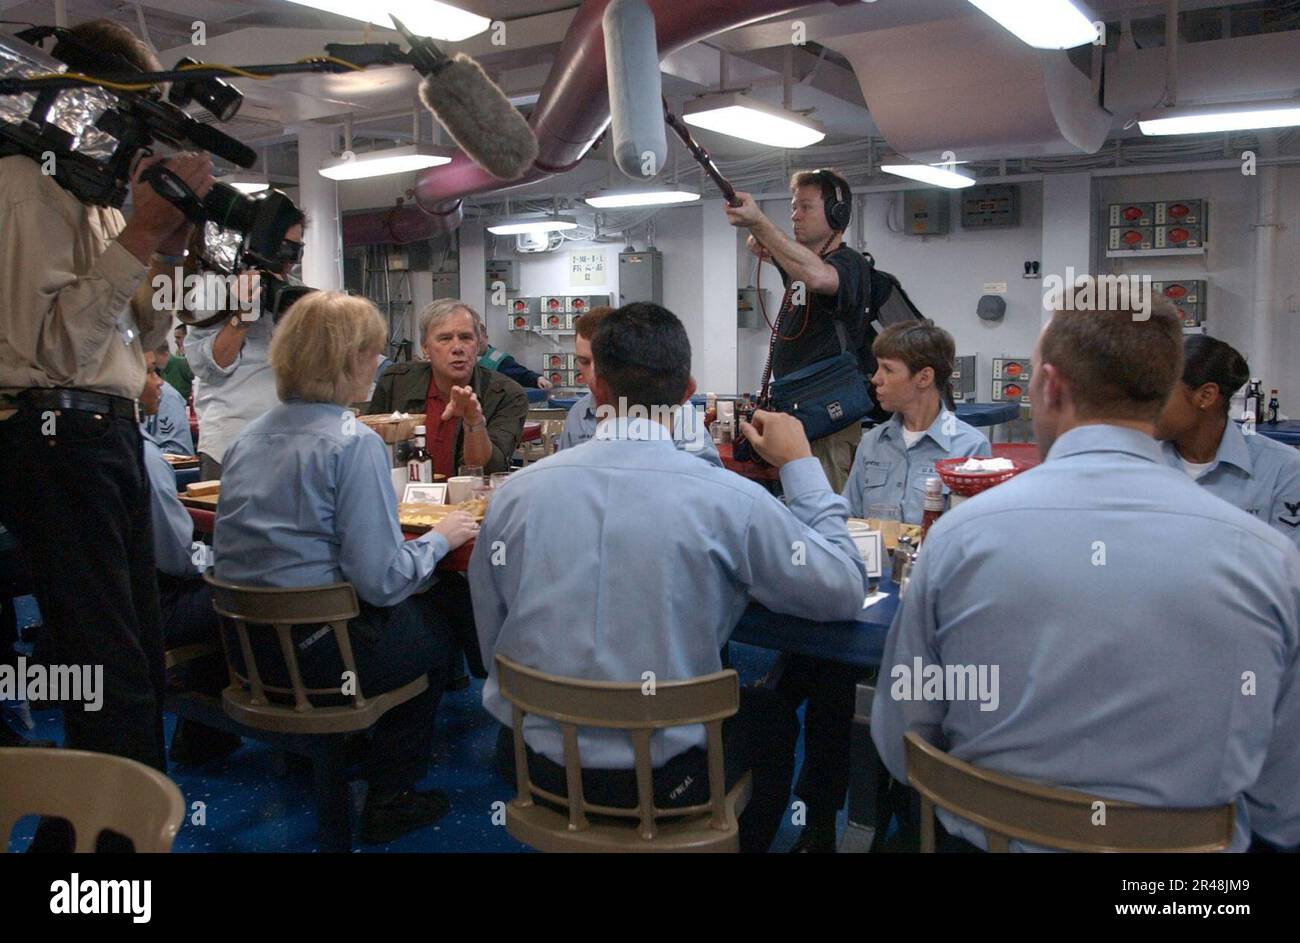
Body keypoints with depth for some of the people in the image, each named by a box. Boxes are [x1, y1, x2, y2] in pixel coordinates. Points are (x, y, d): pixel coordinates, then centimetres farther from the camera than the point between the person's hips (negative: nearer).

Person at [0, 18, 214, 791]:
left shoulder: (98, 194, 18)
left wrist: (162, 262, 5)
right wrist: (141, 235, -18)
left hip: (111, 435, 9)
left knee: (140, 663, 12)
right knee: (114, 678, -5)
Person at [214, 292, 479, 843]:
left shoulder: (249, 435, 5)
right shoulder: (353, 443, -19)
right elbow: (382, 580, -21)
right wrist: (440, 538, -4)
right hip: (317, 650, -8)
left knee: (415, 608, 24)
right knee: (433, 624, 17)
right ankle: (390, 803, 24)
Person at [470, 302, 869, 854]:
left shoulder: (515, 492, -9)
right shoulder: (729, 500, -19)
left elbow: (491, 647, 2)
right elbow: (845, 591, -6)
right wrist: (800, 464, 3)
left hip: (532, 764, 4)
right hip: (662, 780, -3)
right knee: (773, 717, 28)